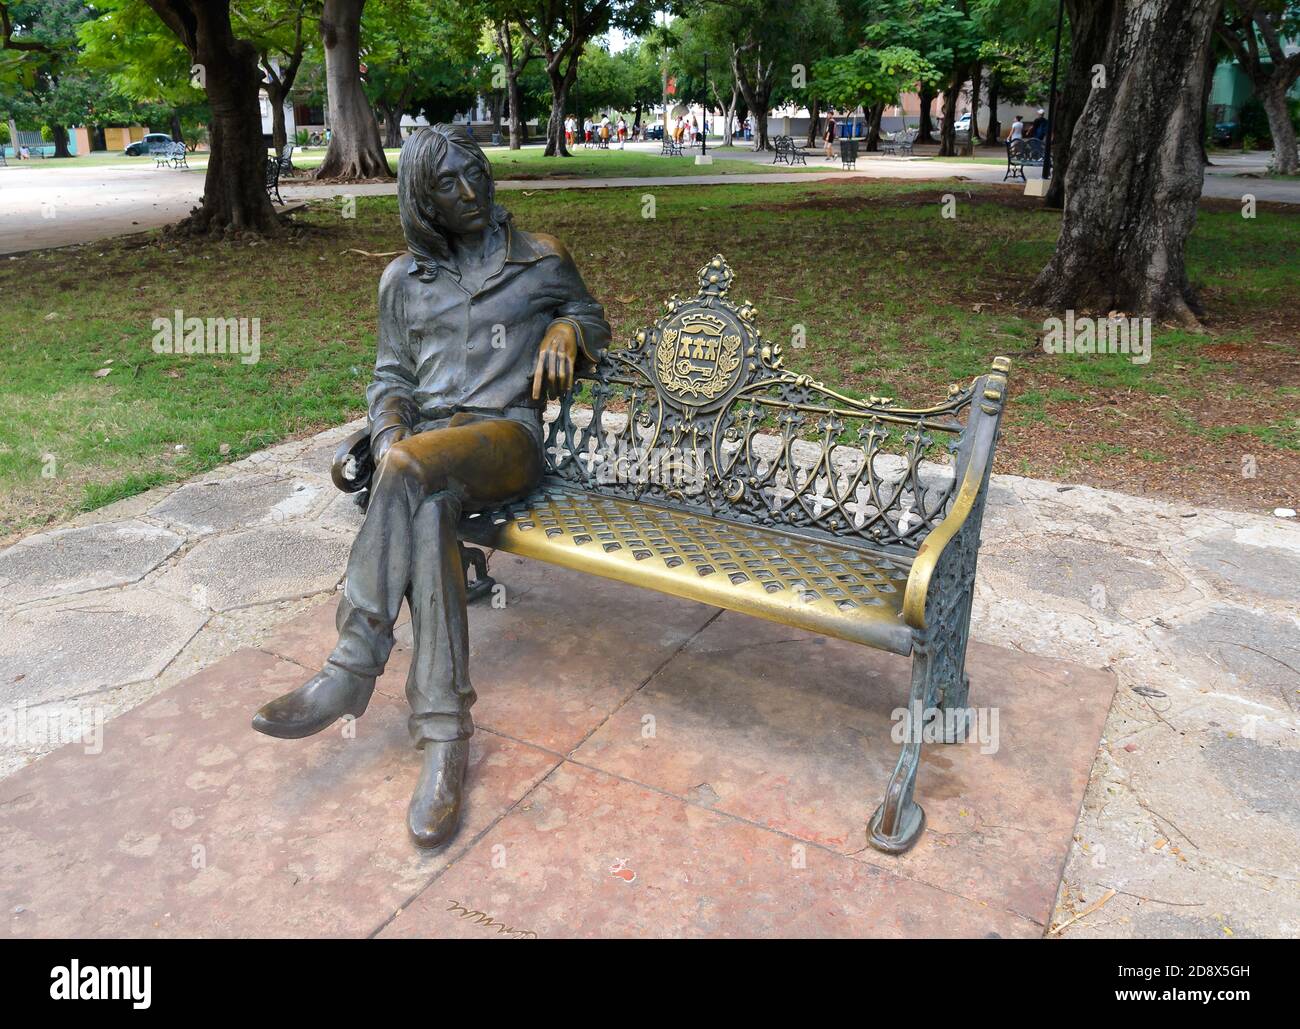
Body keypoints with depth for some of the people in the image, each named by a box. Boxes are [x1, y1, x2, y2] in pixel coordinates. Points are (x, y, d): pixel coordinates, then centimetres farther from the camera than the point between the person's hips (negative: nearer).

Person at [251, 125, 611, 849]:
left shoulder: (539, 258, 14)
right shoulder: (403, 279, 19)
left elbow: (593, 320, 24)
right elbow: (390, 376, 18)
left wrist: (565, 330, -2)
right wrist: (389, 434, -4)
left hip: (508, 436, -2)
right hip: (426, 443, 3)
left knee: (416, 470, -37)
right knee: (428, 514, -35)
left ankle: (353, 669, -29)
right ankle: (445, 738, -37)